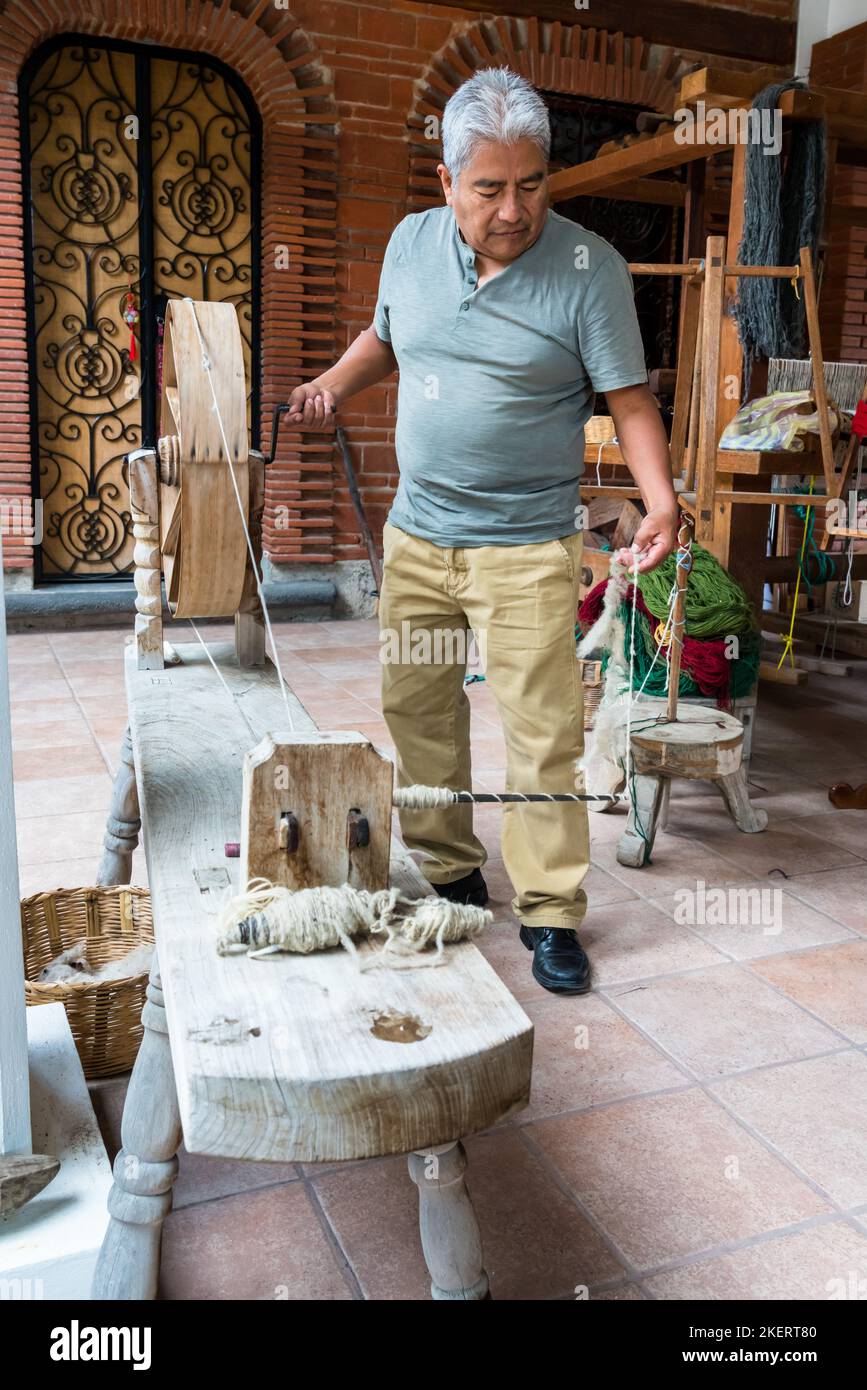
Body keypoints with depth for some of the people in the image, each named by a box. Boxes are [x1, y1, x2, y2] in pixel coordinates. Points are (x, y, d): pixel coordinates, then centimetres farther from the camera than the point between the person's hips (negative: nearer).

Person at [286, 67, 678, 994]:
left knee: (543, 739, -4)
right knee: (416, 713, 12)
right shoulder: (411, 242, 5)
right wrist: (335, 381, 4)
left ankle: (550, 914, 11)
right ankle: (449, 875, 30)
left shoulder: (589, 267, -8)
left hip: (527, 549, -5)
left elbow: (630, 400, -9)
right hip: (415, 534, 5)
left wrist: (660, 500, -25)